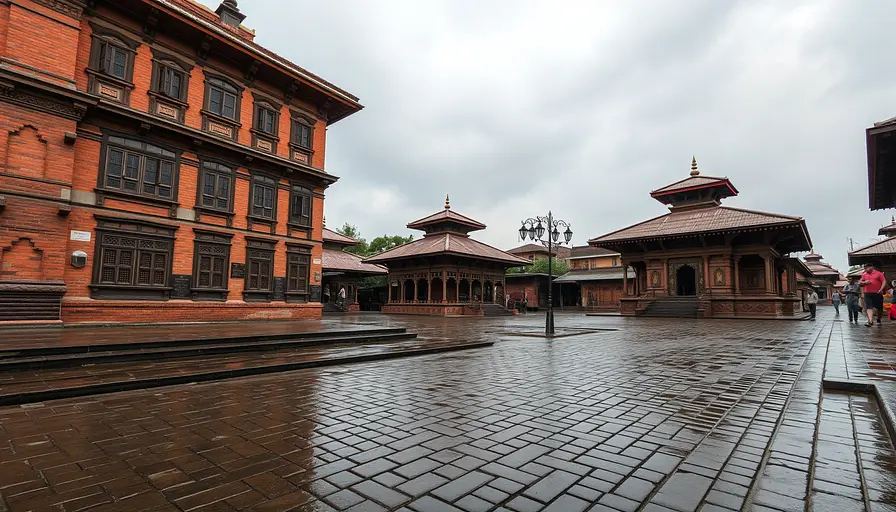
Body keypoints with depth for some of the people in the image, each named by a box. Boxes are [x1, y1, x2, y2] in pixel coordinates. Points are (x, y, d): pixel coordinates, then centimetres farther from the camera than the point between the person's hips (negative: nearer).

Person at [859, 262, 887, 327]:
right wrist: (864, 282, -8)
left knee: (879, 308, 10)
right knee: (869, 307, -11)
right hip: (868, 294, 1)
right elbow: (859, 283, 14)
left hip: (877, 293, -1)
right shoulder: (864, 275, 10)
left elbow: (884, 282, -4)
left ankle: (879, 319, 34)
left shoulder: (879, 273, 2)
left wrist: (881, 289, -17)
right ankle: (870, 321, -18)